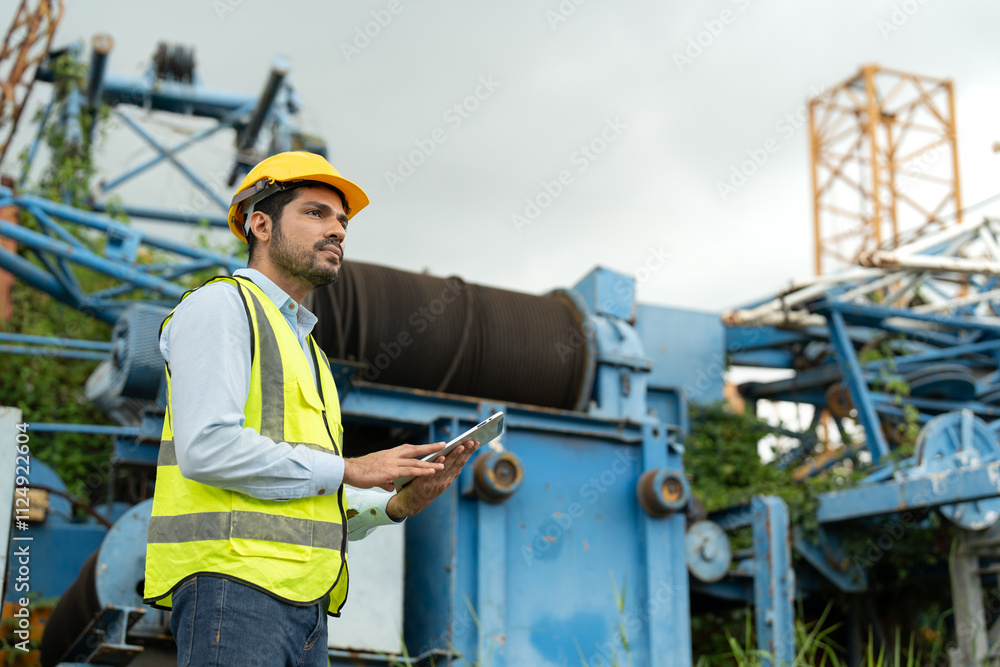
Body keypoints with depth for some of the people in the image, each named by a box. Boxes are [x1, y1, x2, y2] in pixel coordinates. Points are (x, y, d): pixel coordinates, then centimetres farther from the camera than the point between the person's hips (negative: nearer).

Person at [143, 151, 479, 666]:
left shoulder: (304, 350, 27)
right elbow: (207, 448, -15)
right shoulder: (220, 305, 2)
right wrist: (349, 469, -8)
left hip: (303, 602, 8)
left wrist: (400, 503, 6)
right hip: (232, 583, -8)